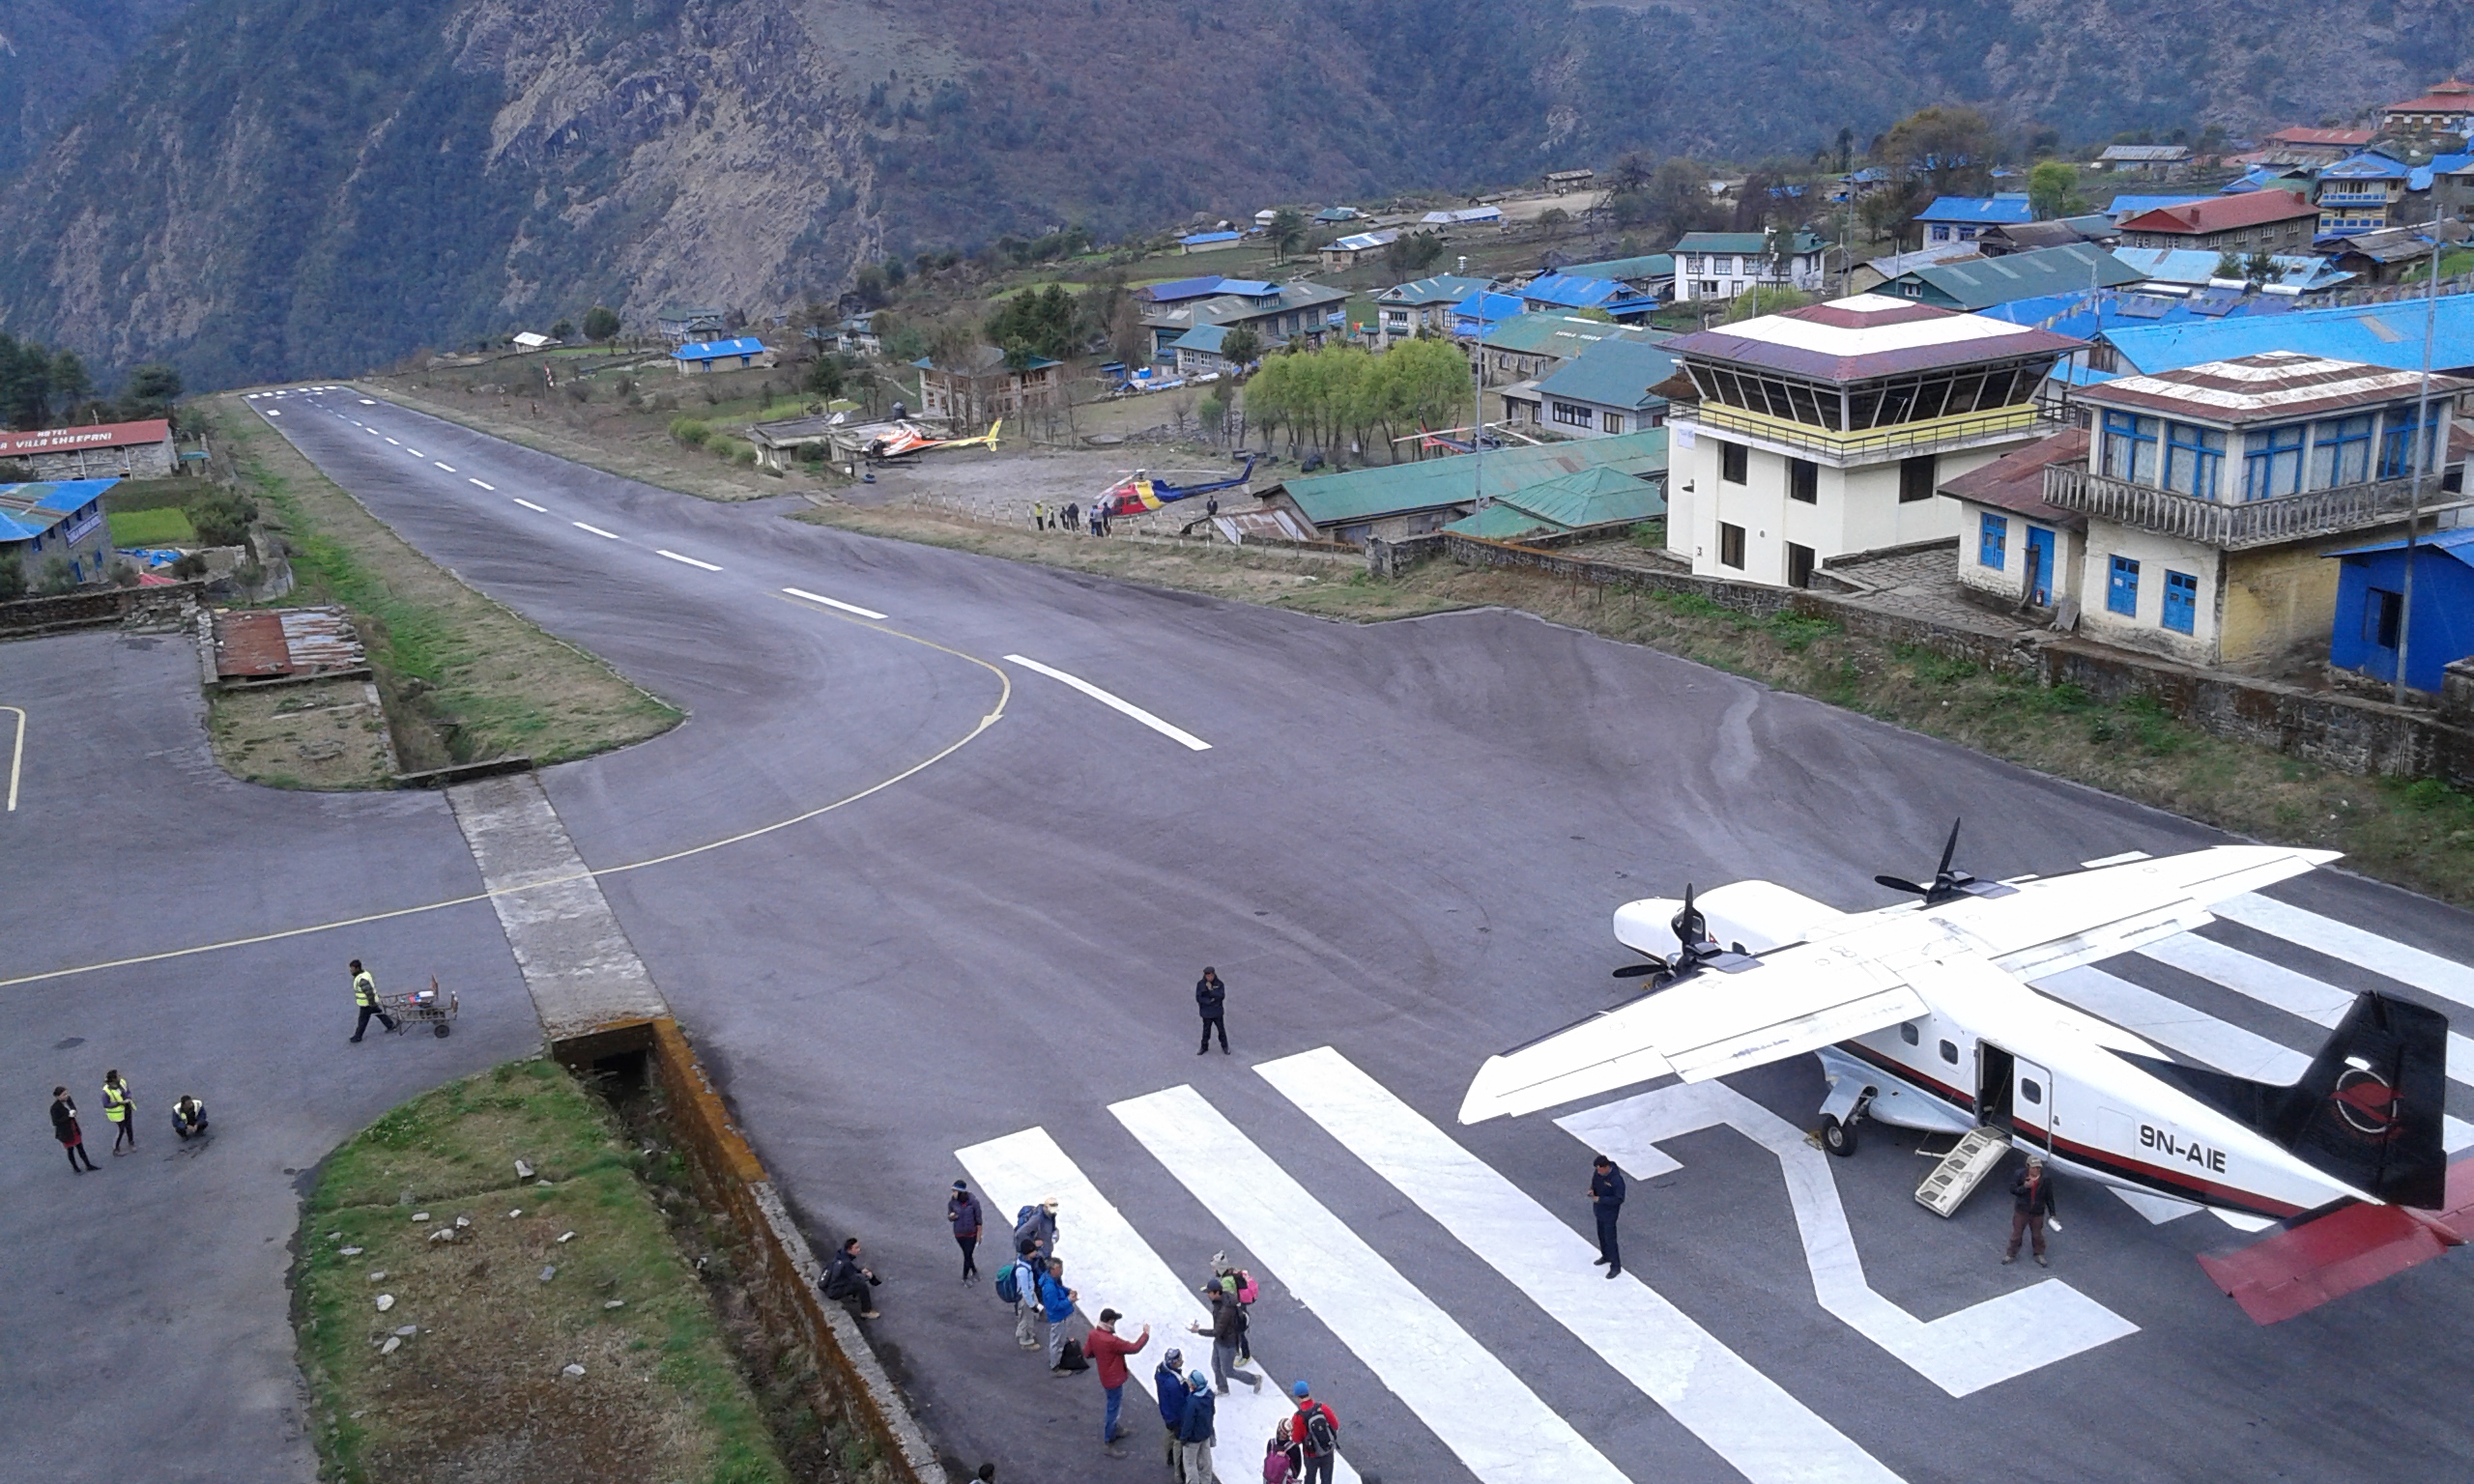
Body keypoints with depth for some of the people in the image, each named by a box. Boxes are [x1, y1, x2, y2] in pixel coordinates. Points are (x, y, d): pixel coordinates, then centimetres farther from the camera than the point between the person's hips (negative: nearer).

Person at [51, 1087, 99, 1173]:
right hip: (66, 1133, -6)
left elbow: (74, 1109, 8)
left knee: (80, 1147, 18)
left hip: (74, 1129, 6)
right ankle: (75, 1169, 33)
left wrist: (73, 1112, -16)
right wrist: (68, 1116, -28)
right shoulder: (55, 1108, -27)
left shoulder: (68, 1099, -9)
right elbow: (55, 1122, -24)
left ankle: (88, 1165, 32)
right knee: (70, 1150, 14)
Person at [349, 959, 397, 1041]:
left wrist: (372, 1003, -24)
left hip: (366, 1004, -10)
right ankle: (391, 1026, 34)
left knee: (363, 1020, 6)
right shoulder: (364, 972, 1)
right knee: (380, 1013, 22)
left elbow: (369, 992, -32)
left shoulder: (362, 979, -31)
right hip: (371, 1001, 10)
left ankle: (358, 1036, 19)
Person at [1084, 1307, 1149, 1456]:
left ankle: (1113, 1430, 46)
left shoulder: (1092, 1335, -10)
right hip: (1113, 1379, -9)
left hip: (1106, 1377, 9)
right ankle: (1108, 1444, 12)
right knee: (1113, 1409, 3)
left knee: (1114, 1406, 28)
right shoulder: (1111, 1341, -34)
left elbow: (1087, 1352, 6)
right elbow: (1134, 1347, -27)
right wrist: (1146, 1334, -14)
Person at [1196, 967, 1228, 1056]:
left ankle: (1224, 1046, 30)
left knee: (1221, 1029, 13)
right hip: (1206, 1012, 0)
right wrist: (1209, 1001, -21)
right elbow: (1198, 998, -14)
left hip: (1218, 1012, 0)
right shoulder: (1200, 984, -12)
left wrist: (1211, 989, -27)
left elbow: (1222, 996, -22)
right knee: (1206, 1030, 15)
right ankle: (1204, 1046, 32)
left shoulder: (1219, 984, -11)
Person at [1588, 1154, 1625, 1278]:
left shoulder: (1617, 1180, -32)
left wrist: (1601, 1199, -27)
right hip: (1599, 1210, 8)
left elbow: (1619, 1199, -25)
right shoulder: (1598, 1172, -10)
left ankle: (1616, 1266, 18)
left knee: (1610, 1239, 3)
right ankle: (1606, 1256, 47)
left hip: (1610, 1213, -7)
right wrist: (1592, 1189, -12)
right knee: (1601, 1235, 24)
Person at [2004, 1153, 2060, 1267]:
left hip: (2038, 1213, 0)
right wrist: (2024, 1187, -29)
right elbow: (2012, 1189, -11)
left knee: (2038, 1235, 19)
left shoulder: (2046, 1179, -15)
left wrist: (2052, 1214, -1)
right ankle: (2011, 1254, 32)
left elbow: (2049, 1198, -5)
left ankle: (2039, 1255, 40)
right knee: (2016, 1234, 14)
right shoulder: (2020, 1175, -17)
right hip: (2021, 1211, 0)